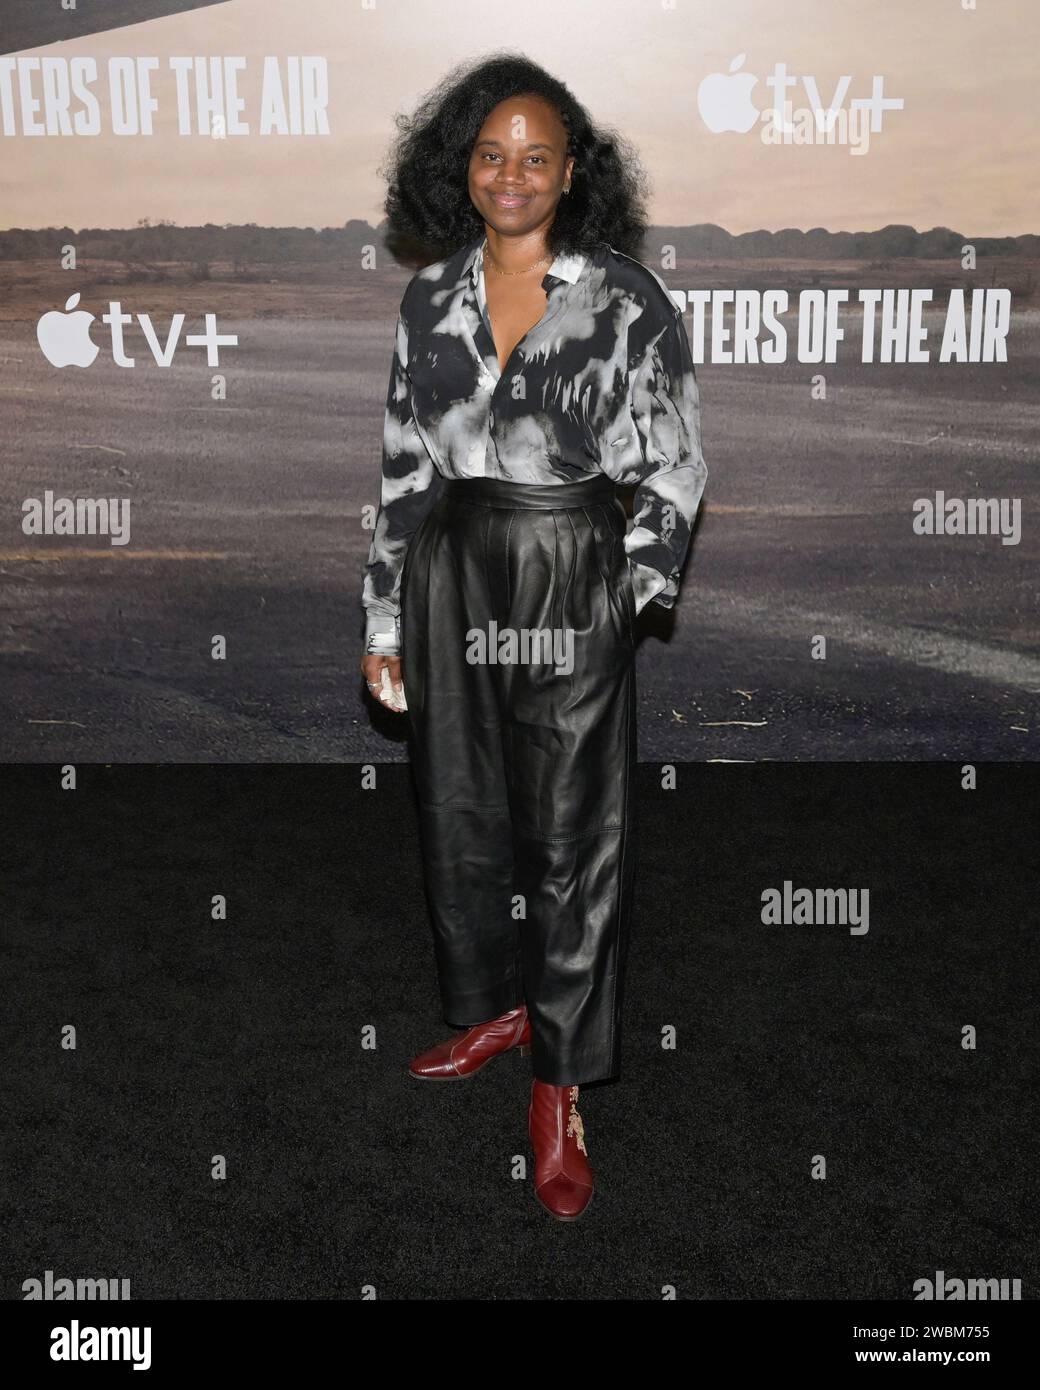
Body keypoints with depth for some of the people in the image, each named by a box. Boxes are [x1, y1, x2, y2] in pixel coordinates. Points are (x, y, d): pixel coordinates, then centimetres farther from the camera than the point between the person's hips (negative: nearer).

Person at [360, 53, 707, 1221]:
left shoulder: (626, 296, -4)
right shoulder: (430, 297, 7)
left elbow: (674, 465, 0)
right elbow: (403, 465, 8)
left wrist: (627, 593, -5)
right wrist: (384, 619, 6)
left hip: (574, 585, -4)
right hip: (450, 576, 4)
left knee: (573, 836, 0)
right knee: (459, 814, 14)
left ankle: (559, 1088, 13)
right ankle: (495, 1007, 37)